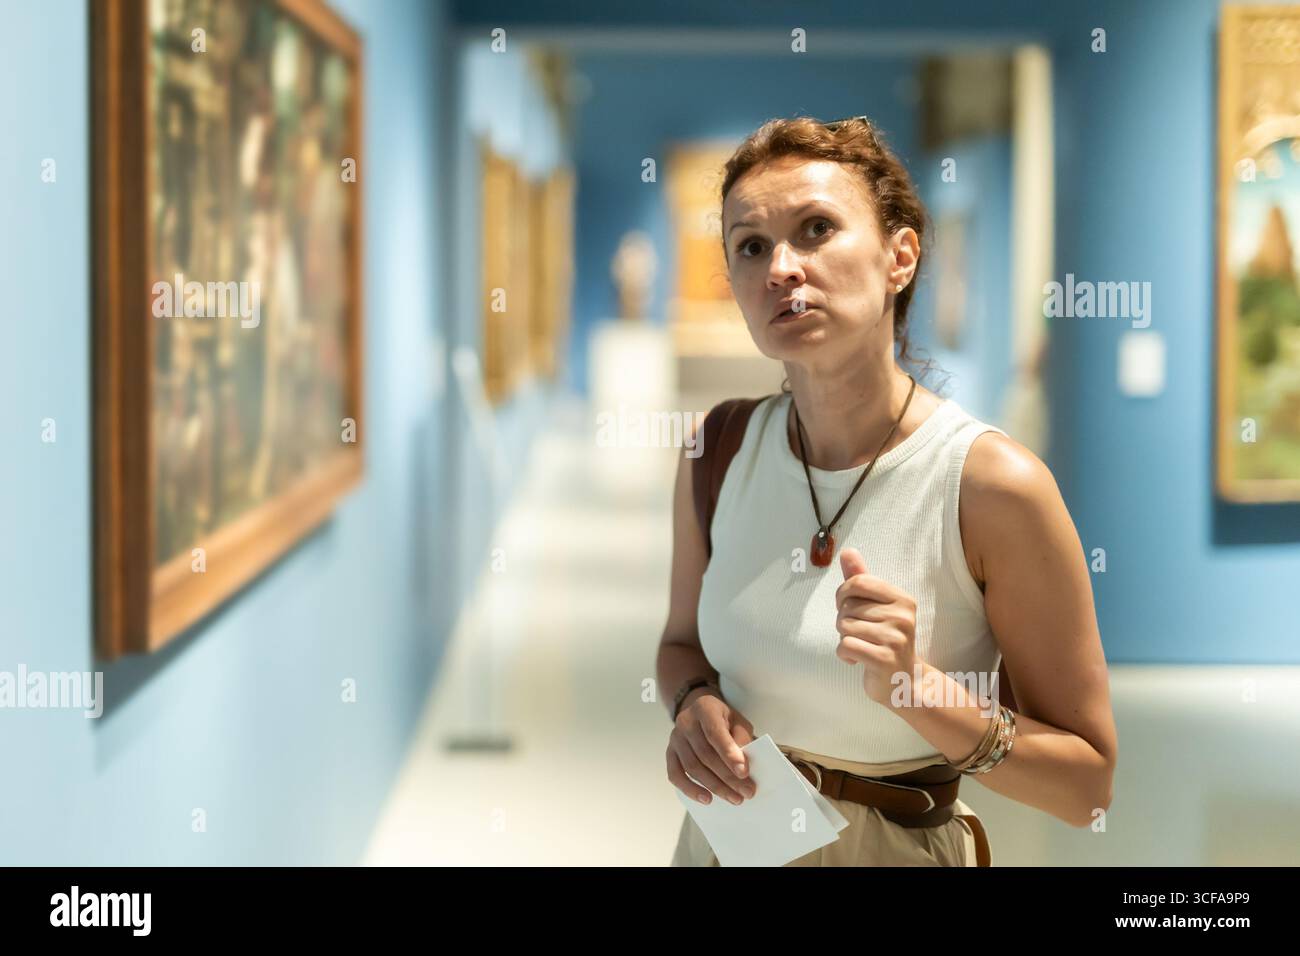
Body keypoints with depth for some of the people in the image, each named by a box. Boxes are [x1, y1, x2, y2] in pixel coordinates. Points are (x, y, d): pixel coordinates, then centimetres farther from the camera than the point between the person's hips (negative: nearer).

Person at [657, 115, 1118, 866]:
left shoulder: (996, 484, -21)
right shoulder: (717, 450, -8)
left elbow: (1087, 783, -14)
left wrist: (913, 686, -28)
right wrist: (695, 705, -13)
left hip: (899, 848, -4)